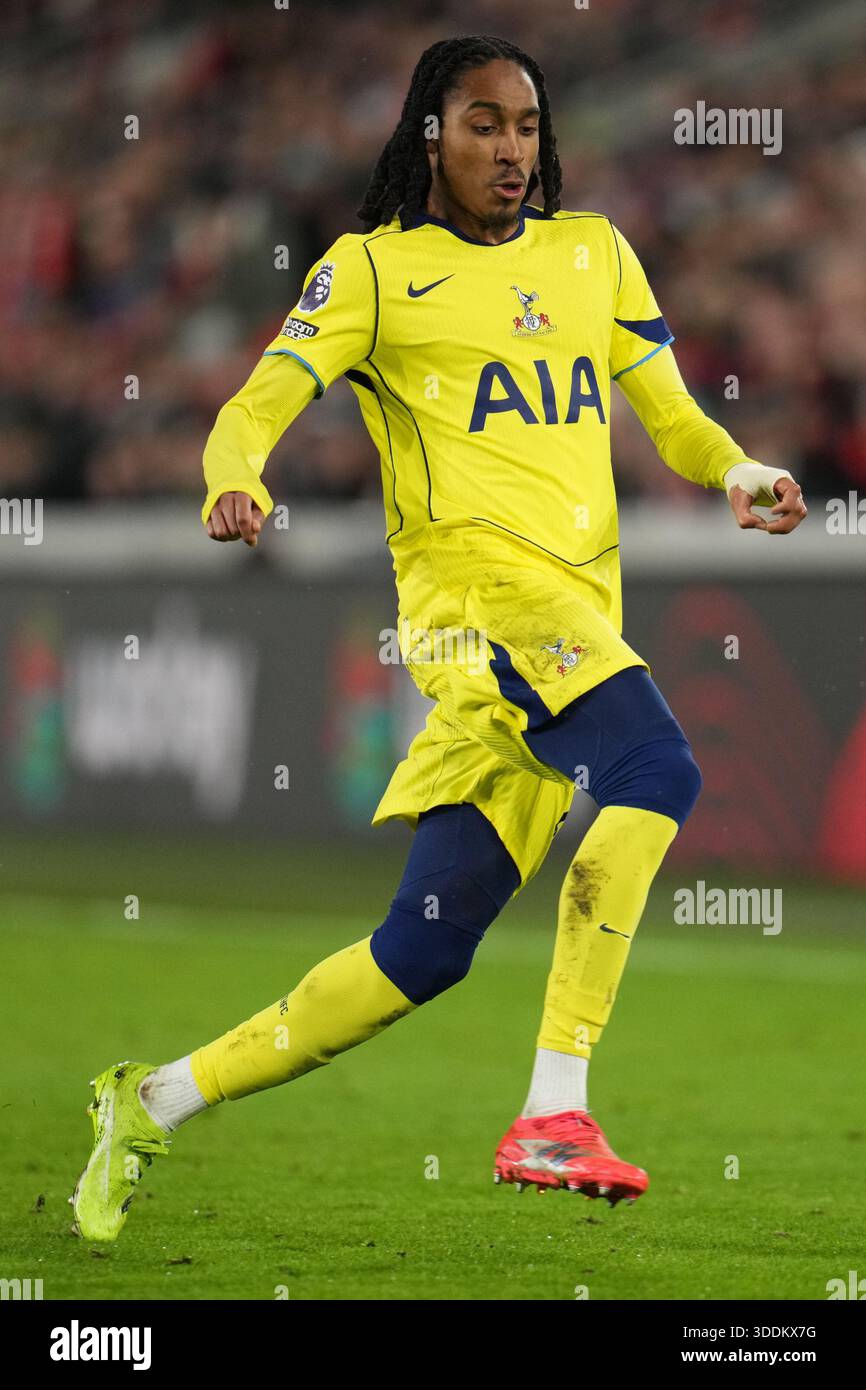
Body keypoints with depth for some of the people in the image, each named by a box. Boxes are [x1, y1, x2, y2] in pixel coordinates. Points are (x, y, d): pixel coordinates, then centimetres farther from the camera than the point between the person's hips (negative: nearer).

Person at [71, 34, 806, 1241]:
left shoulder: (594, 252, 21)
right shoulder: (375, 268, 7)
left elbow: (671, 415, 22)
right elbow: (256, 407, -2)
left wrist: (741, 473, 0)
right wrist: (237, 483, -26)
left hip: (580, 616, 6)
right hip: (472, 574, -6)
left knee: (429, 946, 1)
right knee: (656, 770, -31)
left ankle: (158, 1103, 14)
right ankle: (553, 1115, -34)